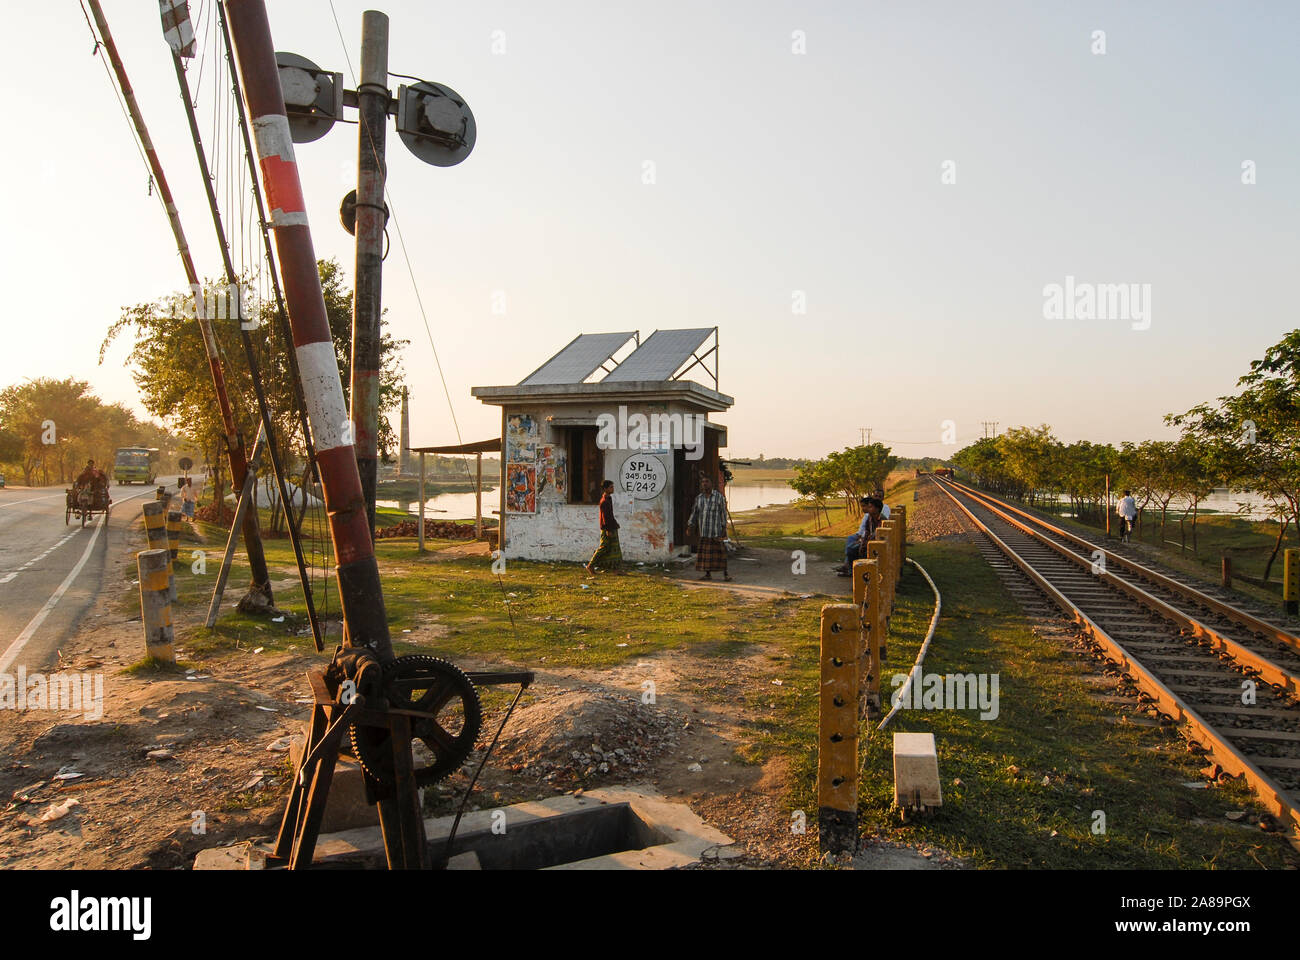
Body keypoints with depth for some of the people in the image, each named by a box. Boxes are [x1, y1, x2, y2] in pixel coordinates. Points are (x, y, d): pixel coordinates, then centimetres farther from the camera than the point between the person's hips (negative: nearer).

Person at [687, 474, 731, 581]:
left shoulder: (719, 496, -3)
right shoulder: (699, 498, 8)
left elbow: (723, 512, -1)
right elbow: (694, 513, 8)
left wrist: (724, 528, -5)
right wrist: (690, 526, -2)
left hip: (716, 528, -4)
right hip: (704, 530, 4)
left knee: (719, 551, -4)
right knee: (705, 552, 5)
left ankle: (725, 573, 4)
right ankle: (708, 574, 13)